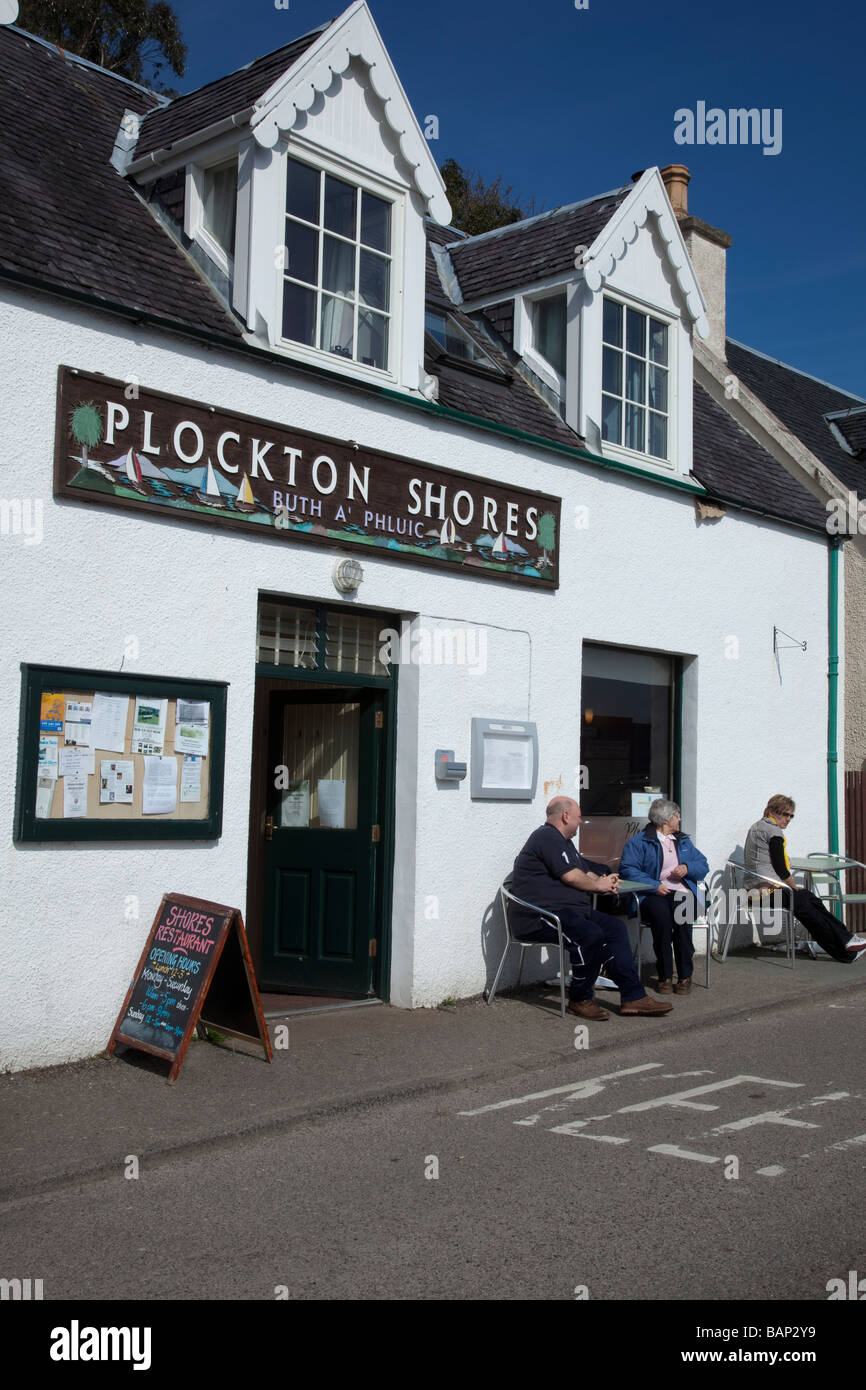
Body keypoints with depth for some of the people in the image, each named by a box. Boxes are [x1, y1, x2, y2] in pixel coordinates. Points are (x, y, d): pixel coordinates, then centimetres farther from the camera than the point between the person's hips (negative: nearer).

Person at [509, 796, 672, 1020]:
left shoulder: (562, 840, 25)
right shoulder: (547, 837, -10)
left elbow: (584, 871, 28)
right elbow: (571, 876, -16)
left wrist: (602, 882, 5)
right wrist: (598, 885, 1)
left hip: (568, 911, 12)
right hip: (540, 916, -12)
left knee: (616, 927, 2)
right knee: (591, 934, -32)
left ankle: (633, 997, -3)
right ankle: (580, 999, -13)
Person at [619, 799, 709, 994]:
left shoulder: (683, 841, 28)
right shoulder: (638, 842, 9)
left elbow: (703, 866, 23)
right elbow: (627, 869, -4)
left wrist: (687, 868, 1)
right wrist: (654, 886, -15)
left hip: (682, 892, 3)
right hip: (653, 895, -3)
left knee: (681, 913, -33)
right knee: (661, 914, -37)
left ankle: (685, 976, -27)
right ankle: (665, 976, -26)